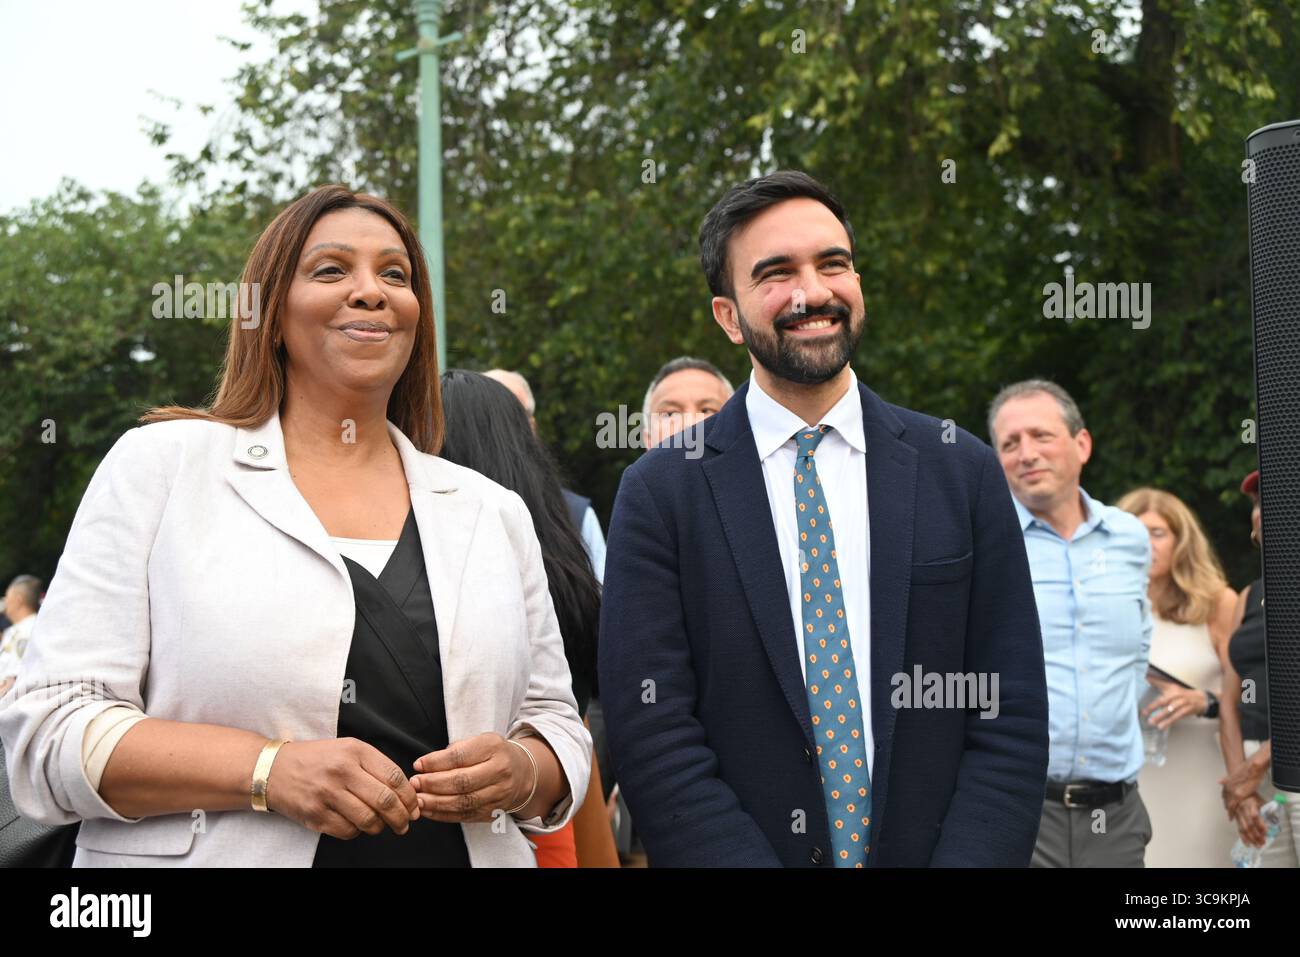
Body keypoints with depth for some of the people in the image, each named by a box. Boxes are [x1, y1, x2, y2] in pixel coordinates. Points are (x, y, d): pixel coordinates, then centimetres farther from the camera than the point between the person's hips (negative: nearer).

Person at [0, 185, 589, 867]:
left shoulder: (495, 512, 7)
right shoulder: (160, 466, -3)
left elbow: (556, 724, 12)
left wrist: (520, 772, -11)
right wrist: (267, 769, -21)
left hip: (466, 850, 3)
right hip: (217, 854, -3)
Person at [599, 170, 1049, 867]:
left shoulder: (963, 473, -1)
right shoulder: (660, 494, -6)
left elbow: (1010, 722, -3)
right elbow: (652, 741, -10)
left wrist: (969, 856, -17)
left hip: (933, 851, 2)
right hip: (738, 849, -1)